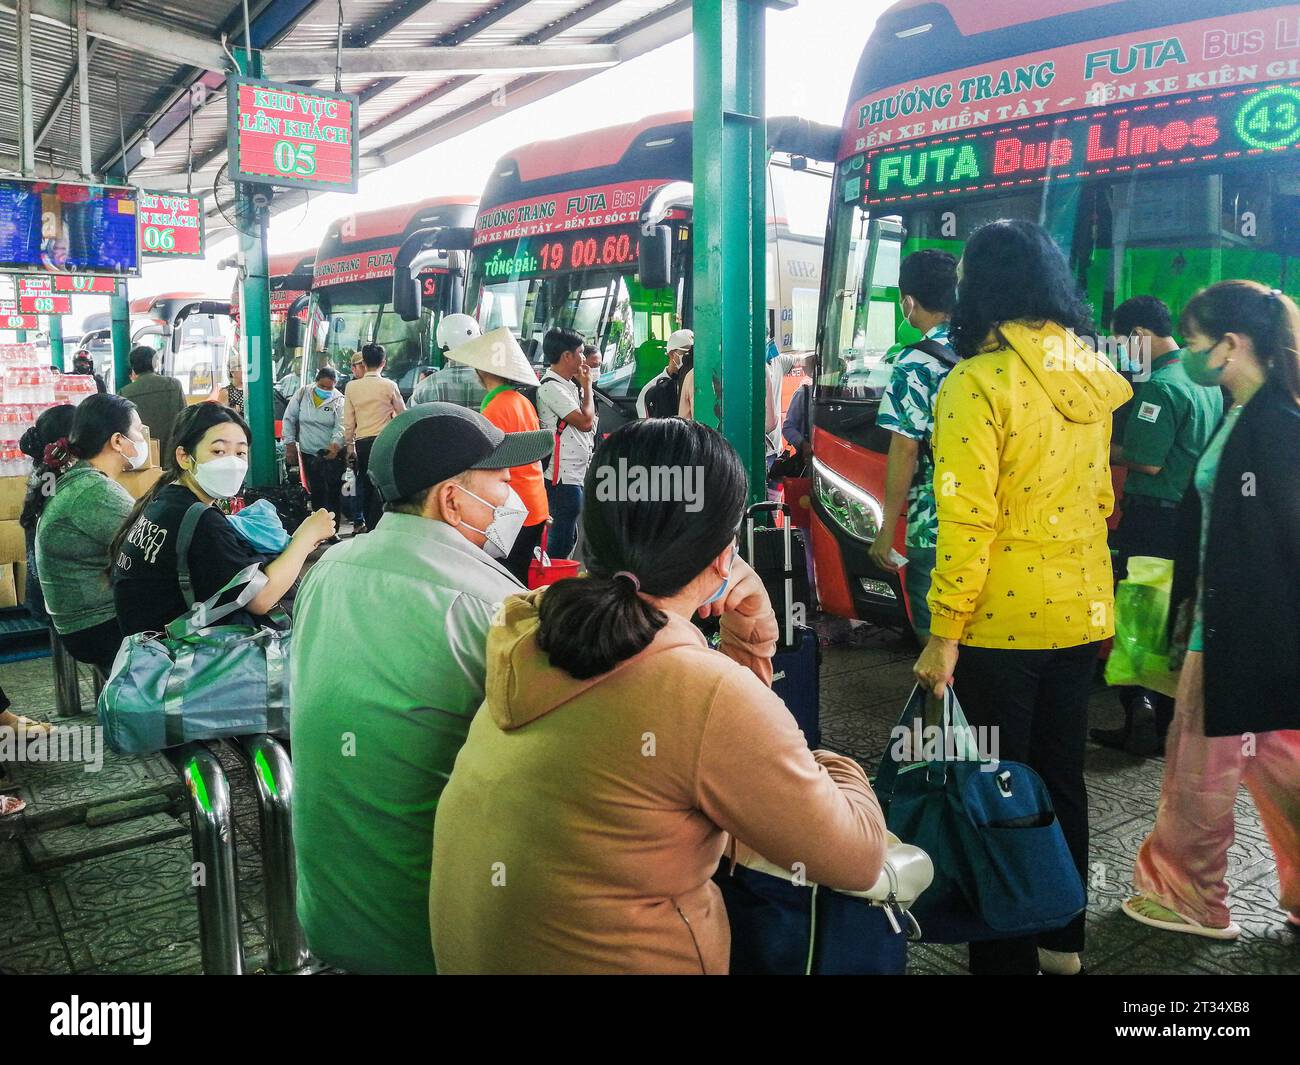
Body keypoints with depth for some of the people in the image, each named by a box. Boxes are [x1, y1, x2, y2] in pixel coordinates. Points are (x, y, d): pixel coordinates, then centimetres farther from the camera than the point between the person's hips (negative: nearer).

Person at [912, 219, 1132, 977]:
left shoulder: (978, 382, -16)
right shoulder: (1092, 378, 5)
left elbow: (968, 522, -20)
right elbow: (1100, 499, 12)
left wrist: (943, 634, -15)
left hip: (1002, 623, -7)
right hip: (1083, 613, 7)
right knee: (1061, 778, 20)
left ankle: (1009, 955, 21)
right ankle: (1062, 938, 36)